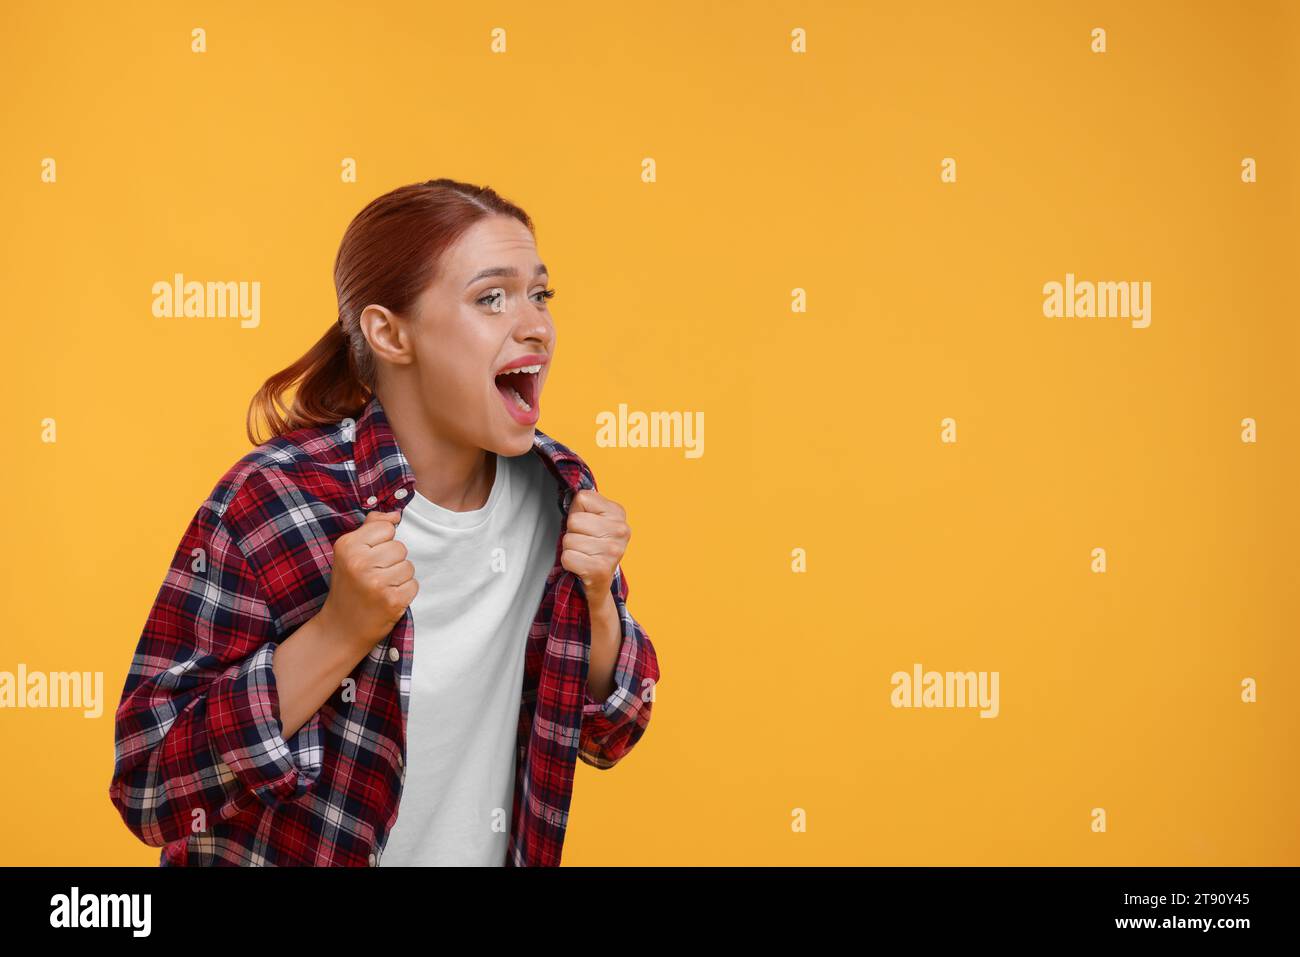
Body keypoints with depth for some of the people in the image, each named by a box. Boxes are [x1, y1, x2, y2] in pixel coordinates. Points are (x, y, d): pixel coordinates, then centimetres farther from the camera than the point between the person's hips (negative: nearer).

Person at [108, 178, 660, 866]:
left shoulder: (558, 490, -9)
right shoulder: (271, 501, -22)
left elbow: (606, 736, 0)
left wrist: (595, 598, -17)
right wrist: (339, 634, -31)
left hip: (497, 855, 4)